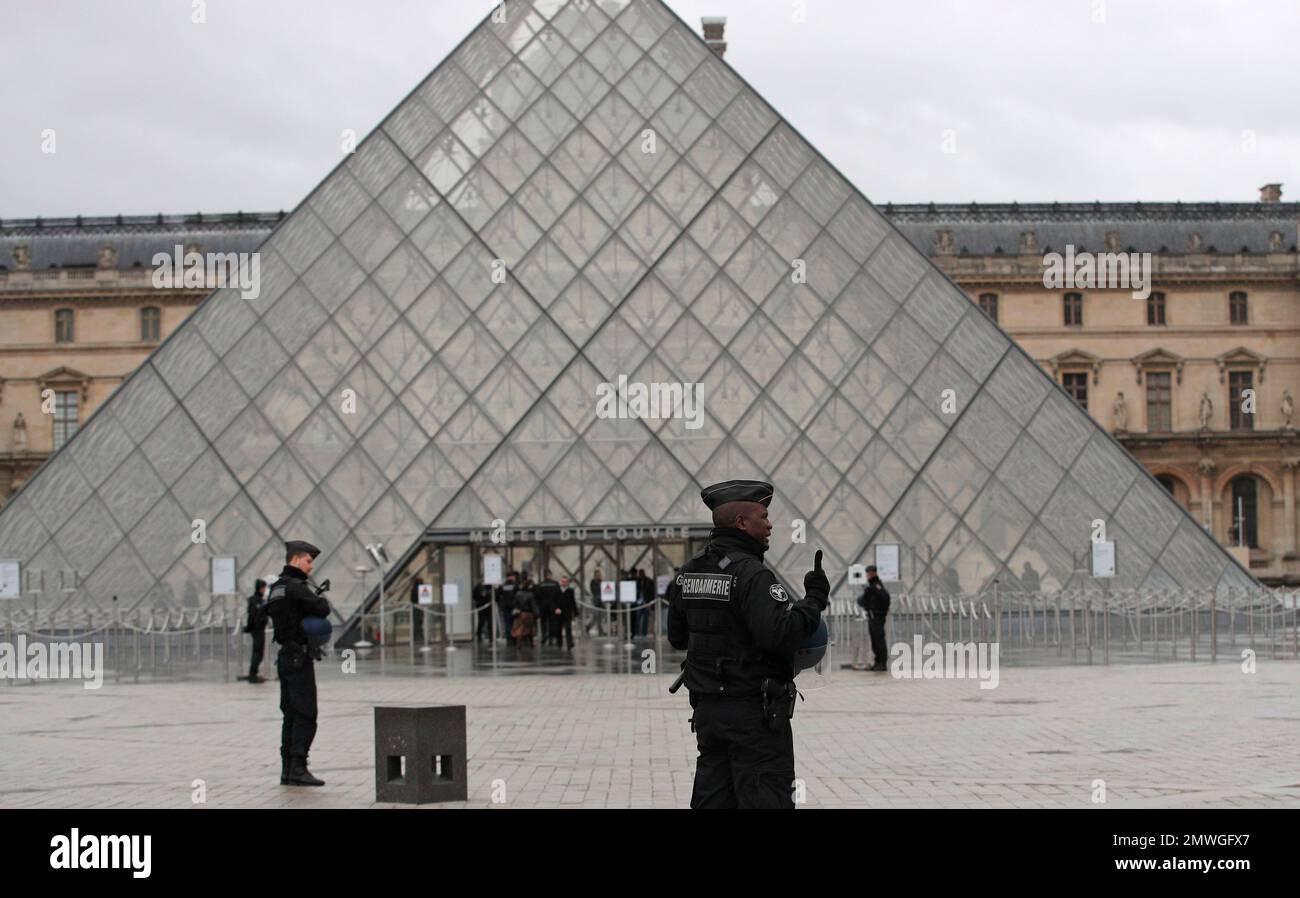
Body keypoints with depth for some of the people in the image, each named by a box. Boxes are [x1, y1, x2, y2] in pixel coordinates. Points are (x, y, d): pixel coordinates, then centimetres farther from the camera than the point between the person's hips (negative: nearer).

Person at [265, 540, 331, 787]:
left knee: (292, 715, 11)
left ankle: (287, 770, 12)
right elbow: (321, 609, -22)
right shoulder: (295, 586, -15)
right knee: (306, 715, -9)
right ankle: (298, 769, -13)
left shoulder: (278, 587, 16)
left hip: (285, 656, 10)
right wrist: (324, 600, 2)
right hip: (299, 657, -10)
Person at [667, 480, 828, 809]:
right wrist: (815, 599, -14)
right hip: (754, 711, -8)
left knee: (712, 797, 12)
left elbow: (676, 637, 16)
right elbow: (781, 634, -27)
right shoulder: (751, 574, -17)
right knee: (765, 798, -3)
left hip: (706, 708, 8)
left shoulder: (687, 573, 8)